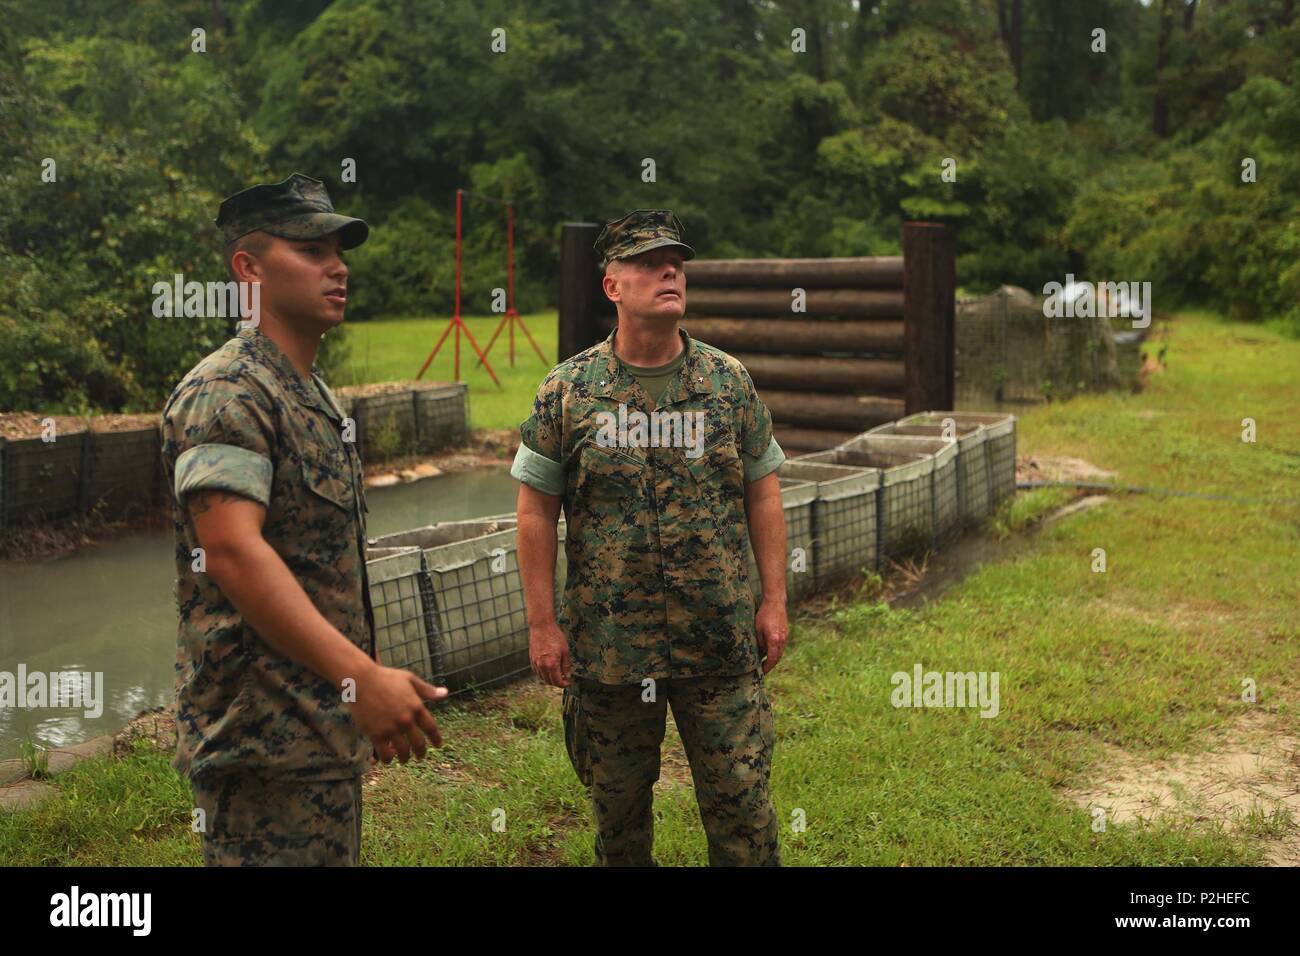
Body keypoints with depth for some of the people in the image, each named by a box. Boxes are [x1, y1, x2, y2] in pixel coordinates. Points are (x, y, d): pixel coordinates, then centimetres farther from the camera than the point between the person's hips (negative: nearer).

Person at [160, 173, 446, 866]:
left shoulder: (314, 394, 16)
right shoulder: (228, 393, -15)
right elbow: (232, 550, -28)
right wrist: (361, 677, -35)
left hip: (329, 725, 10)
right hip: (265, 735, -10)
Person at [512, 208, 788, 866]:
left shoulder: (729, 381, 2)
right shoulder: (567, 390, -2)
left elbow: (761, 494, 6)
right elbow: (536, 510, -1)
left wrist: (774, 600, 2)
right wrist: (542, 623, -4)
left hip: (722, 644, 1)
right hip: (606, 646, 0)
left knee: (740, 799, 5)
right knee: (617, 803, 14)